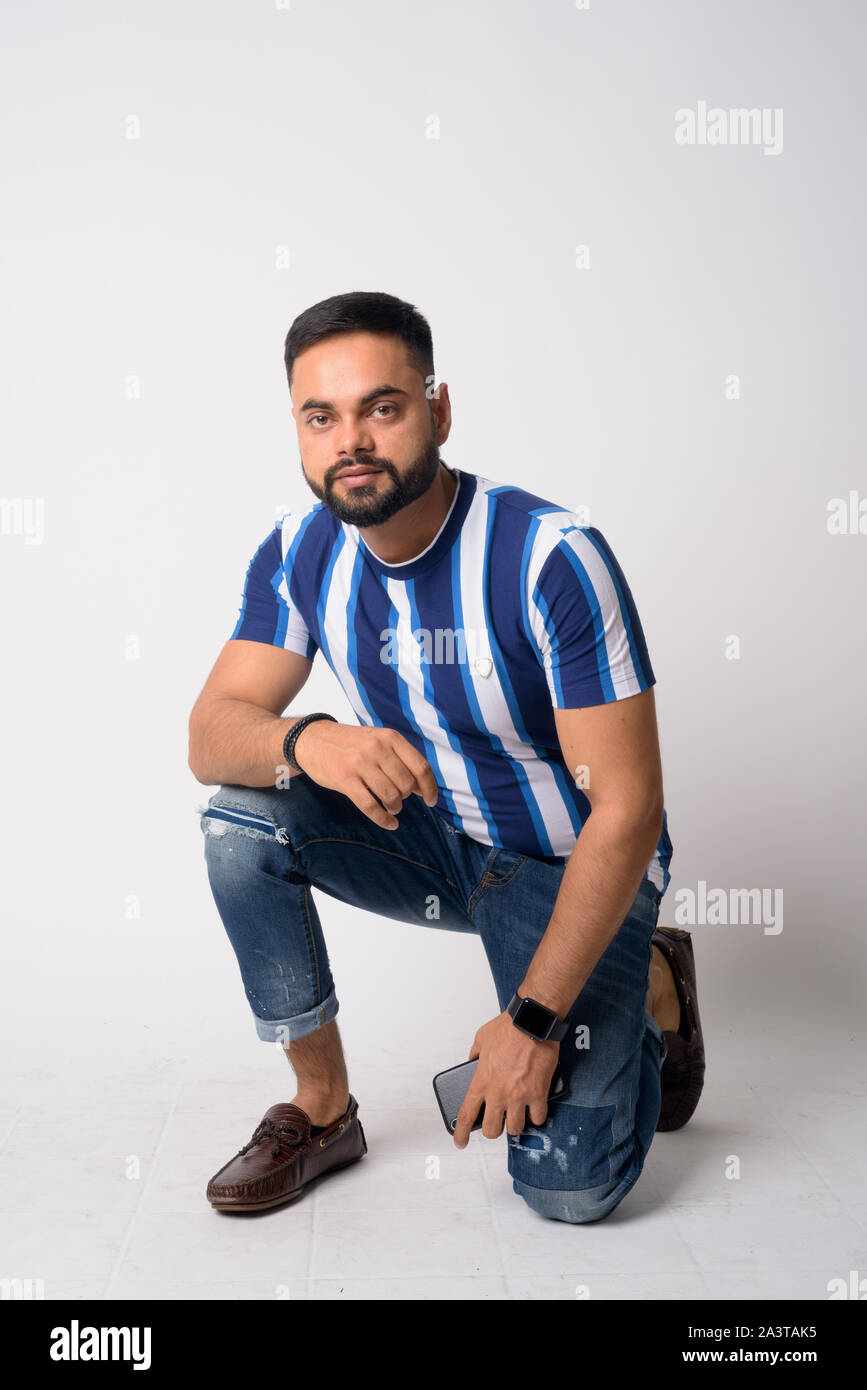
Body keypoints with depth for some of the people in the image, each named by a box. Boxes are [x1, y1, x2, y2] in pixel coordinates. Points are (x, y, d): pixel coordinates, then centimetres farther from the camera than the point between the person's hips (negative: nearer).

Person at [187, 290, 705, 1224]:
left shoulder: (550, 557, -27)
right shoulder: (299, 556, -9)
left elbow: (627, 810, -25)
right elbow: (211, 734, -13)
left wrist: (534, 1020, -25)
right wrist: (307, 743, -39)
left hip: (571, 861, -4)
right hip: (432, 839, 5)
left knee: (567, 1185, -17)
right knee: (242, 814, -21)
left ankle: (653, 986, 16)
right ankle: (322, 1109, -3)